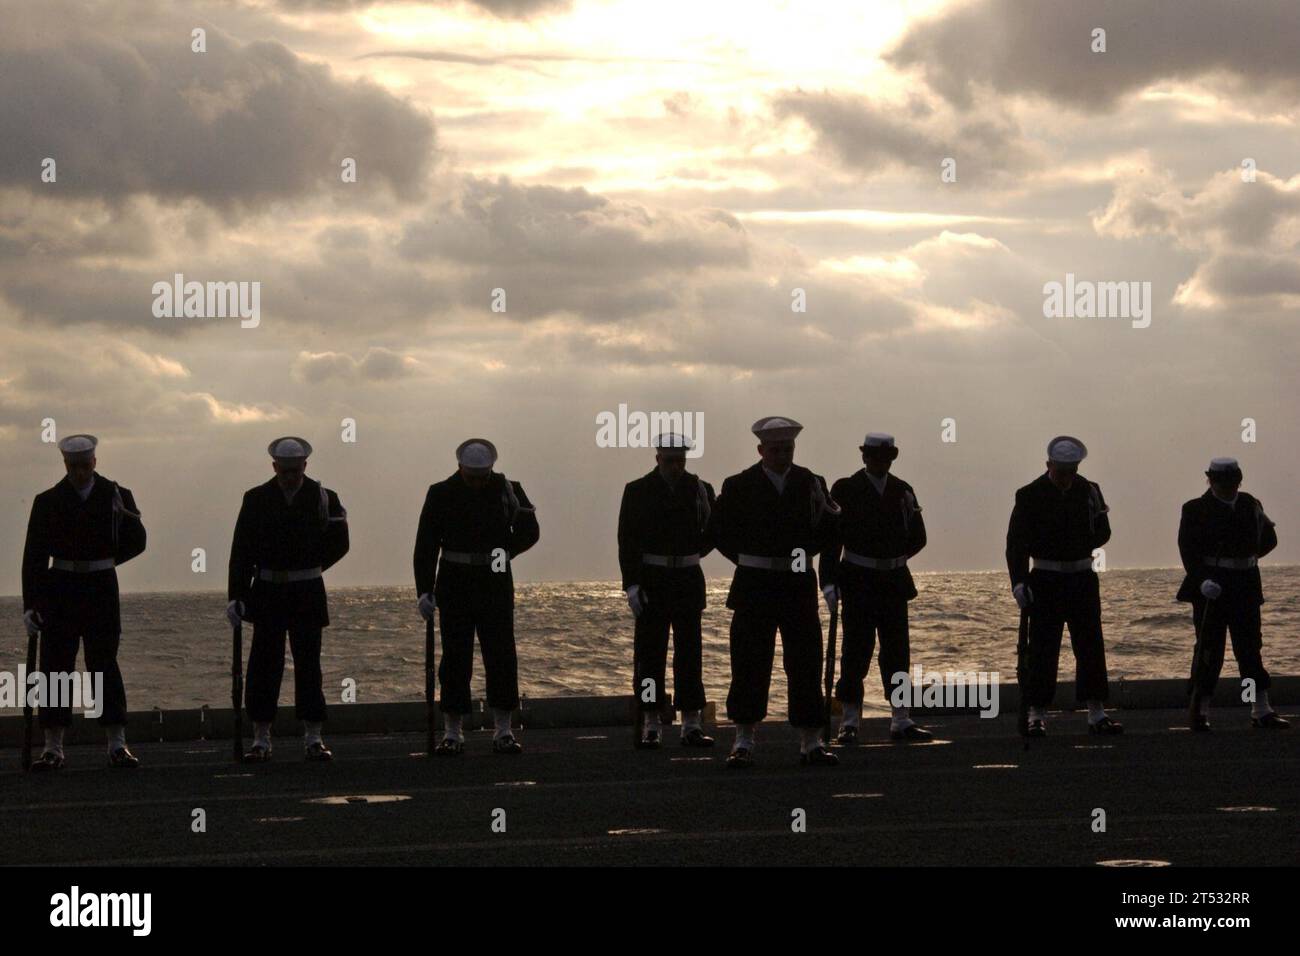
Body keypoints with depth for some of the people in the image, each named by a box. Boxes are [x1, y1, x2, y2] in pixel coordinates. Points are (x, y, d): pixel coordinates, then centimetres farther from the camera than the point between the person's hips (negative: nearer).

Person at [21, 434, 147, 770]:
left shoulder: (116, 496, 4)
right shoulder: (48, 502, 3)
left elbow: (137, 541, 12)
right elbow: (34, 556, 1)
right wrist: (30, 604, -4)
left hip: (101, 588, -1)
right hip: (60, 590, 1)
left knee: (104, 664, -3)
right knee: (55, 665, 0)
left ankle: (117, 746, -1)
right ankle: (53, 748, 4)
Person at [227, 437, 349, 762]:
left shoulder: (323, 498, -2)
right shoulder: (256, 499, -1)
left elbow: (339, 543, 9)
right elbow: (241, 551, -1)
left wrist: (309, 571, 10)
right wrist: (237, 595, -7)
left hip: (307, 594, 0)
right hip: (267, 594, 0)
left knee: (308, 664, 2)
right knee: (264, 665, 0)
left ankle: (313, 738, 8)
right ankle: (261, 739, 5)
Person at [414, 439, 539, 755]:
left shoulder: (505, 489, 0)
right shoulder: (441, 494, -2)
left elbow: (529, 531, 10)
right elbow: (426, 545, -2)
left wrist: (502, 554, -1)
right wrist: (425, 590, -8)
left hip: (495, 584, 0)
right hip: (455, 584, 0)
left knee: (501, 654, -3)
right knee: (455, 657, 0)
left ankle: (504, 731, 2)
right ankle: (452, 733, 4)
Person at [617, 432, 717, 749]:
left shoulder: (699, 489, 7)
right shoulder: (638, 491, 0)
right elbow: (627, 540, -3)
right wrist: (632, 583, -11)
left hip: (688, 577, 2)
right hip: (652, 578, -2)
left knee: (690, 651, 3)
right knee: (650, 652, -1)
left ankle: (691, 725, 6)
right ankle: (651, 726, 3)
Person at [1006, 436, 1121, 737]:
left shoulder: (1088, 490, 5)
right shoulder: (1031, 495, -5)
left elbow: (1102, 534, 12)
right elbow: (1016, 542, -8)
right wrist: (1019, 581, -18)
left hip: (1082, 578, 3)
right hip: (1045, 582, -3)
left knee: (1091, 647, 3)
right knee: (1042, 648, -3)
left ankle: (1096, 714, 7)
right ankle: (1037, 715, 2)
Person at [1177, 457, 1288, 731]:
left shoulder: (1251, 505, 11)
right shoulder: (1196, 510, -3)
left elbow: (1269, 539, 24)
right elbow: (1188, 548, -13)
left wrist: (1246, 558, 14)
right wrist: (1202, 579, -25)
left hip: (1245, 586, 4)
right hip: (1211, 585, -4)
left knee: (1250, 647, 4)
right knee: (1209, 648, -3)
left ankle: (1261, 711, 5)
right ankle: (1199, 710, 5)